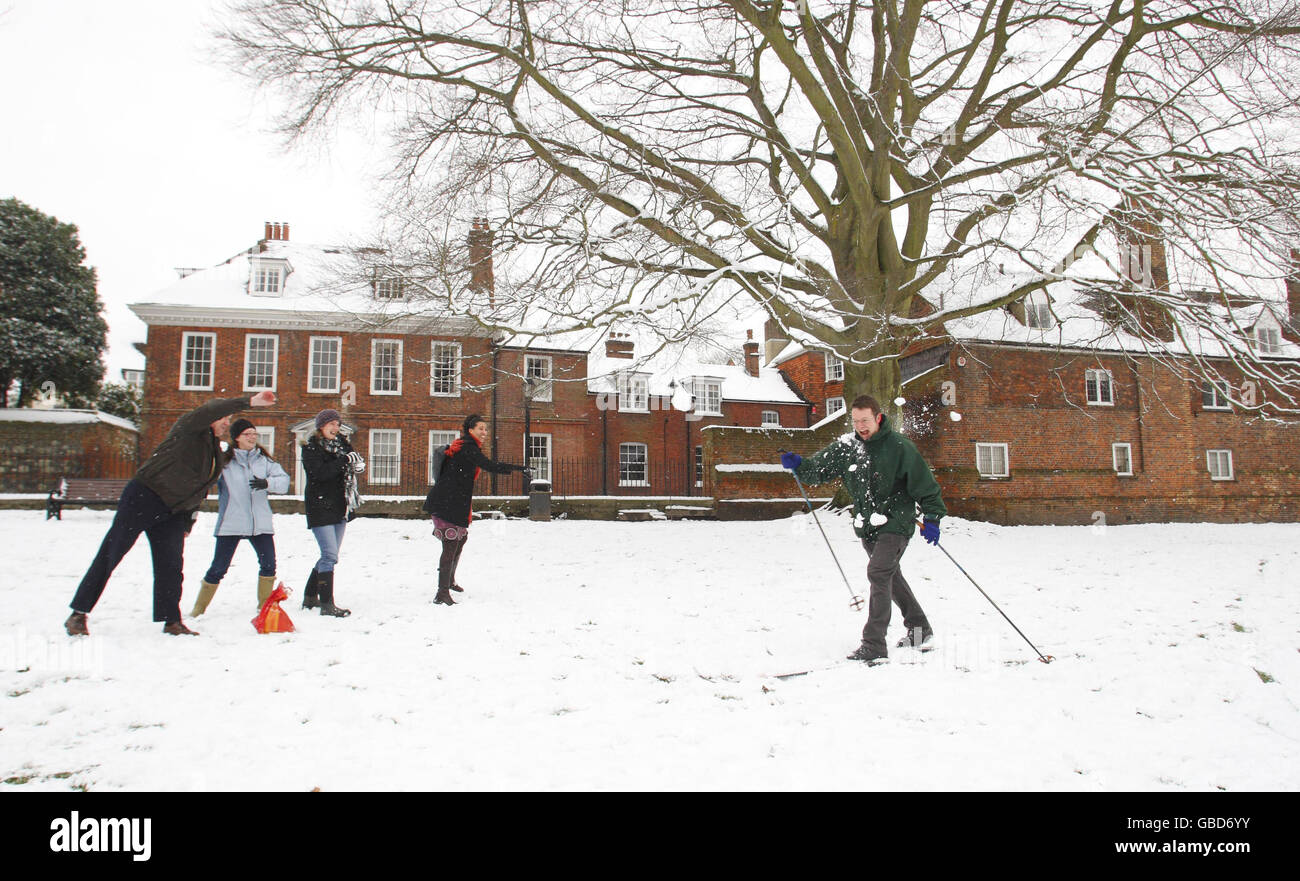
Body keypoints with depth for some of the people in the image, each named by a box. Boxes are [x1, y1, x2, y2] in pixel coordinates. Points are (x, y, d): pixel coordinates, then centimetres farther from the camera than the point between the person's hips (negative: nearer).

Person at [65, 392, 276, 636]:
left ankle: (171, 621, 10)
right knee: (110, 555, 0)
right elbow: (208, 411, -29)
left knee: (171, 566, 3)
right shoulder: (188, 427, -6)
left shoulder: (215, 452, 15)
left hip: (172, 513, 7)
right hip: (143, 498, -7)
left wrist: (188, 523, 13)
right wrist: (249, 402, -42)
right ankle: (78, 615, 9)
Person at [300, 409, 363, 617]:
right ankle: (327, 604, -8)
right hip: (320, 508, -7)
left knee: (329, 556, 14)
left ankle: (310, 597, 27)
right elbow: (319, 472, -20)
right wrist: (344, 461, -24)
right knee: (330, 555, -13)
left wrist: (357, 463, -17)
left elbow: (356, 463, 5)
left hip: (340, 507, 7)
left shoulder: (341, 443, 13)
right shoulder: (310, 447, -5)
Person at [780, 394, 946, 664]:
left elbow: (925, 484, -8)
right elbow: (820, 468, 8)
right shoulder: (846, 446, 0)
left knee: (878, 573, -19)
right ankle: (919, 628, 39)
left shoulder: (899, 447, -13)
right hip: (867, 526, 7)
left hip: (896, 523, -6)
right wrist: (798, 464, -11)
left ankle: (874, 645, -16)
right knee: (890, 575, 19)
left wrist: (932, 518, -12)